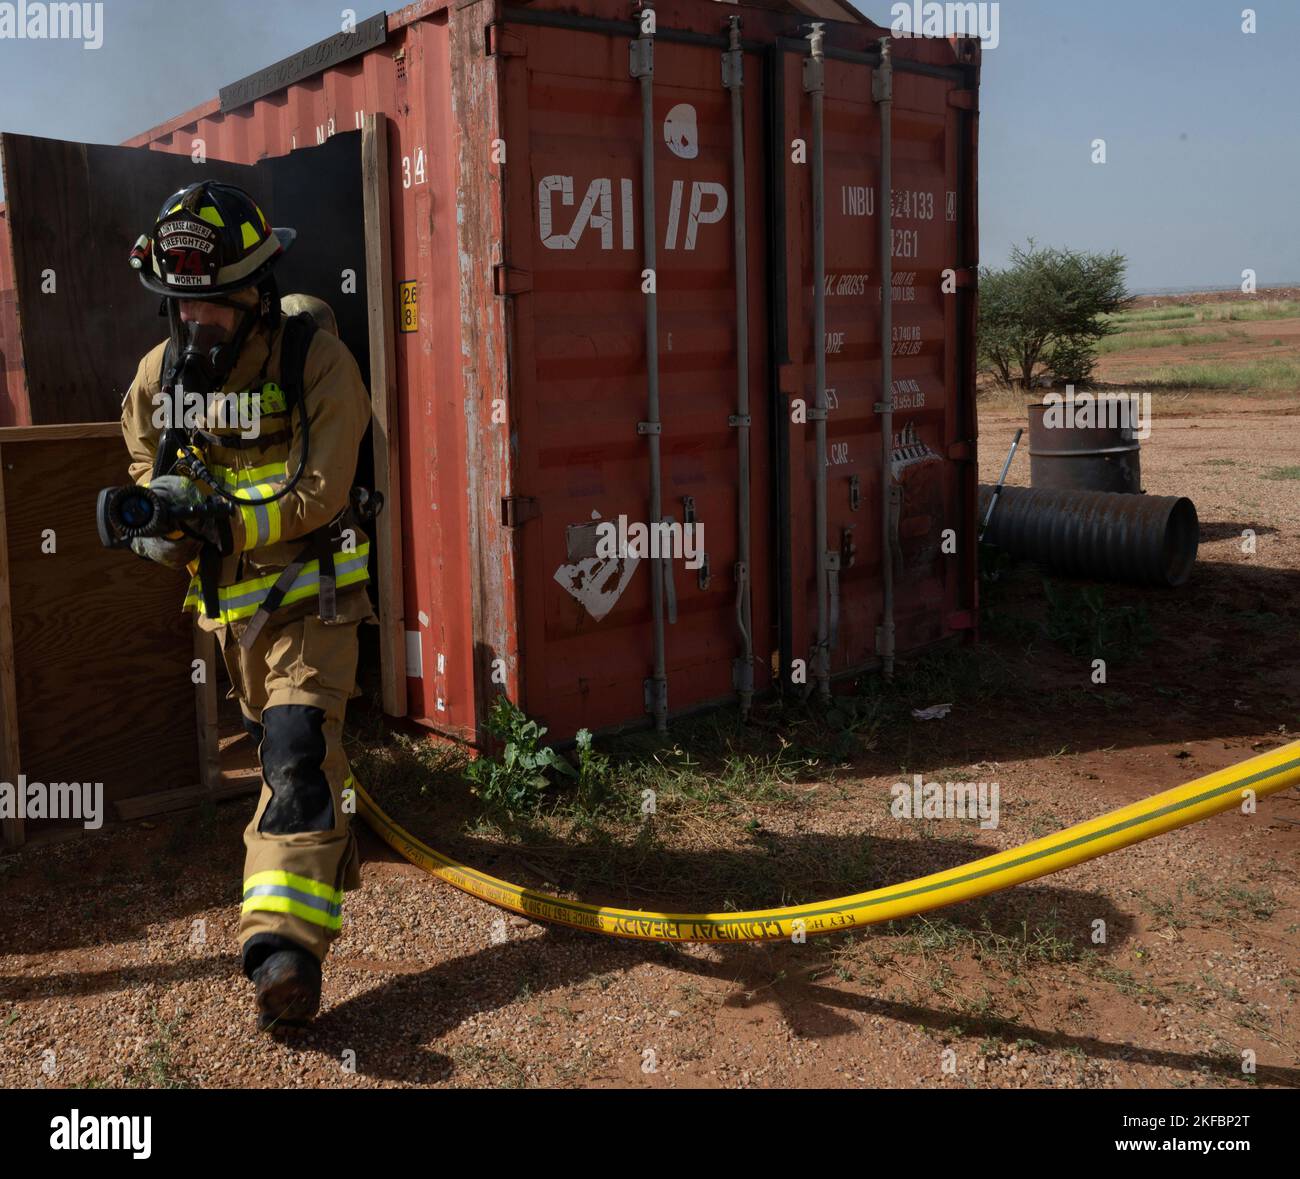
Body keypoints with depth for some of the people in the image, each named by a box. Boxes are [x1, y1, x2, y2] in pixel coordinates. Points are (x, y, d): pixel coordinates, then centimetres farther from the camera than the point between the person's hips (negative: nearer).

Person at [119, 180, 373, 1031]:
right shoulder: (159, 374, 1)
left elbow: (319, 491, -22)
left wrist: (219, 515, -33)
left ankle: (284, 944, -26)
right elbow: (148, 469, 11)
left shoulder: (317, 362, -16)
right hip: (227, 602, 6)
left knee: (297, 749, -19)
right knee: (277, 739, 22)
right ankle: (331, 841, 48)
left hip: (307, 597, -6)